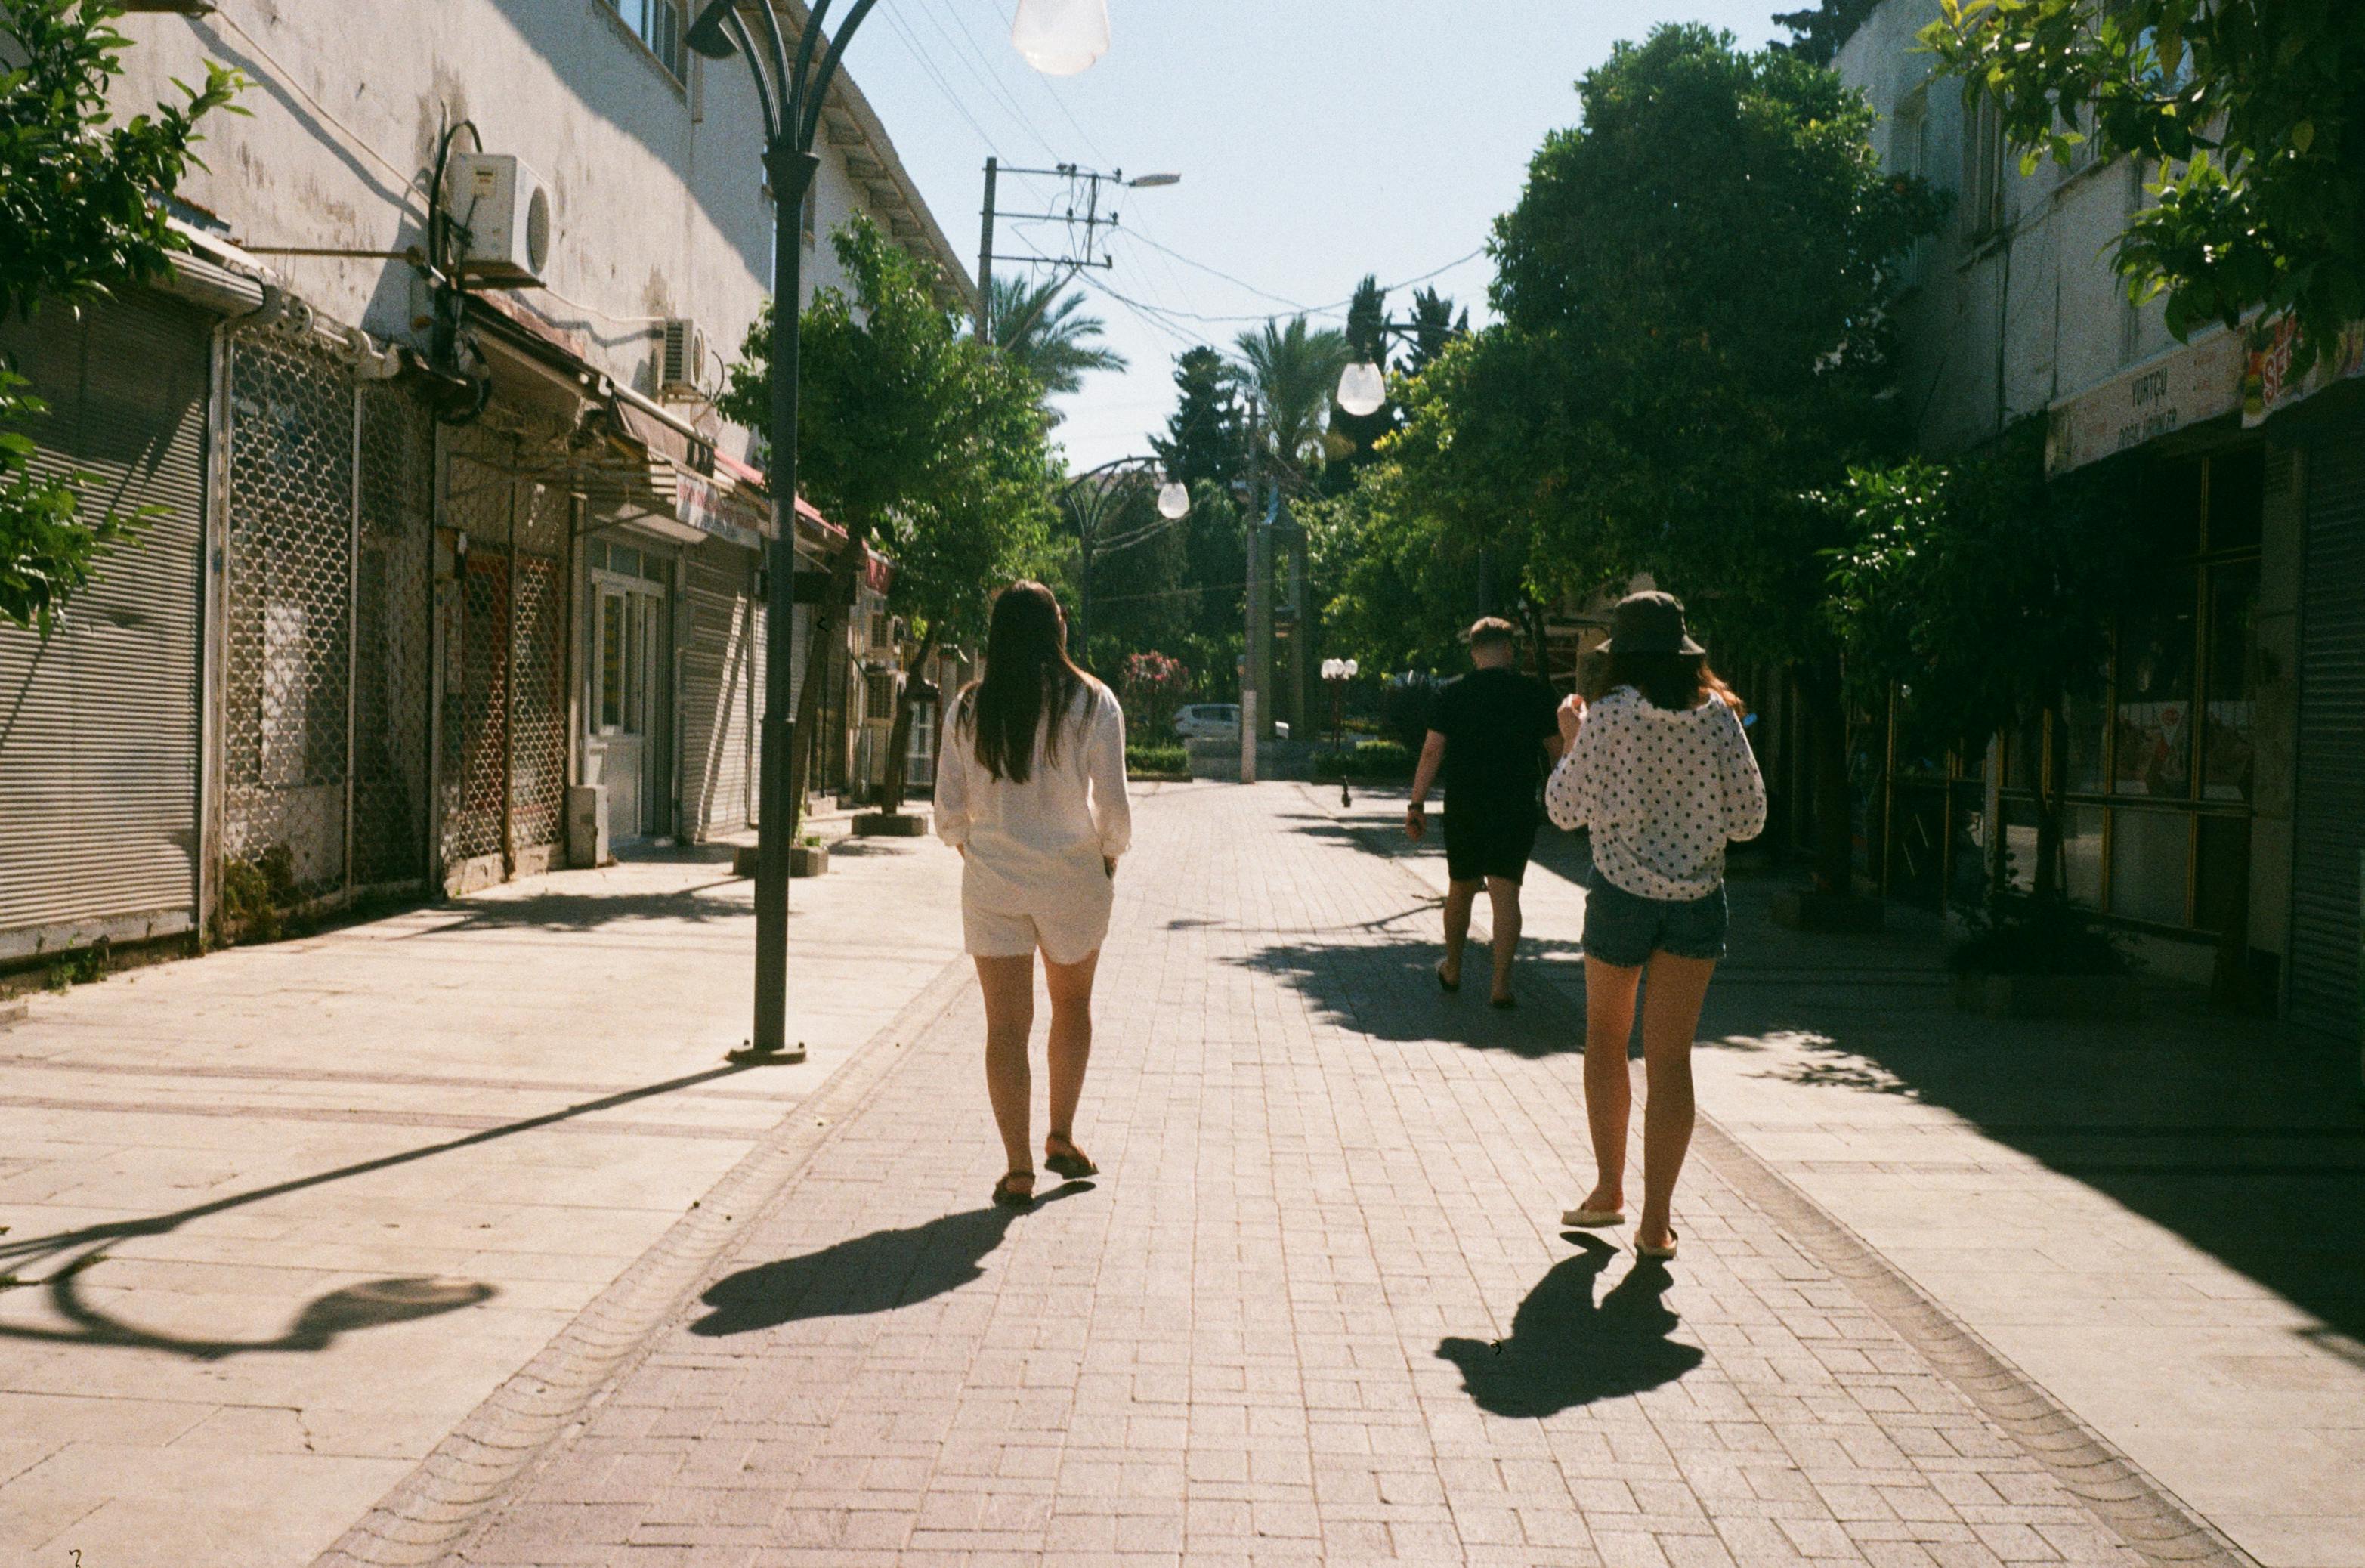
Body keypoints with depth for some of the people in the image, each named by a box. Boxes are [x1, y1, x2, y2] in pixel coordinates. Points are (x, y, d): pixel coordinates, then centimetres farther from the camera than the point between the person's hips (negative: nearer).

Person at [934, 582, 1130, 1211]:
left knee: (1006, 1026, 4)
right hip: (1073, 876, 0)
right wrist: (1110, 855, 12)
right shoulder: (1092, 703, -6)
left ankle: (1019, 1169, 3)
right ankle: (1061, 1137, 27)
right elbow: (1114, 807, -7)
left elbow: (949, 813, 1)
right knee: (1072, 1005, 22)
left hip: (992, 879, 1)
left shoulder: (968, 708, -1)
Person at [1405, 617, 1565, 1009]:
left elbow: (1432, 750, -5)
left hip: (1463, 807, 1)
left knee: (1461, 889, 16)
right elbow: (1557, 750, 5)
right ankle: (1501, 983, -8)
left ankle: (1452, 971, 31)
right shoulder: (1535, 693, -3)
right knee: (1506, 892, 0)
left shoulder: (1452, 694, -2)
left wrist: (1416, 804, -2)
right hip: (1517, 810, -1)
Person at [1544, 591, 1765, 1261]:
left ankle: (1609, 1190, 23)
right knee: (1670, 1058, 5)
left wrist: (1571, 742, 10)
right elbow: (1748, 820, 0)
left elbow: (1565, 809, -4)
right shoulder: (1719, 716, -2)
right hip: (1697, 901, 2)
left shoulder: (1608, 716, -9)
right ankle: (1657, 1221, 6)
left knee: (1605, 1037, 19)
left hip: (1622, 896, -2)